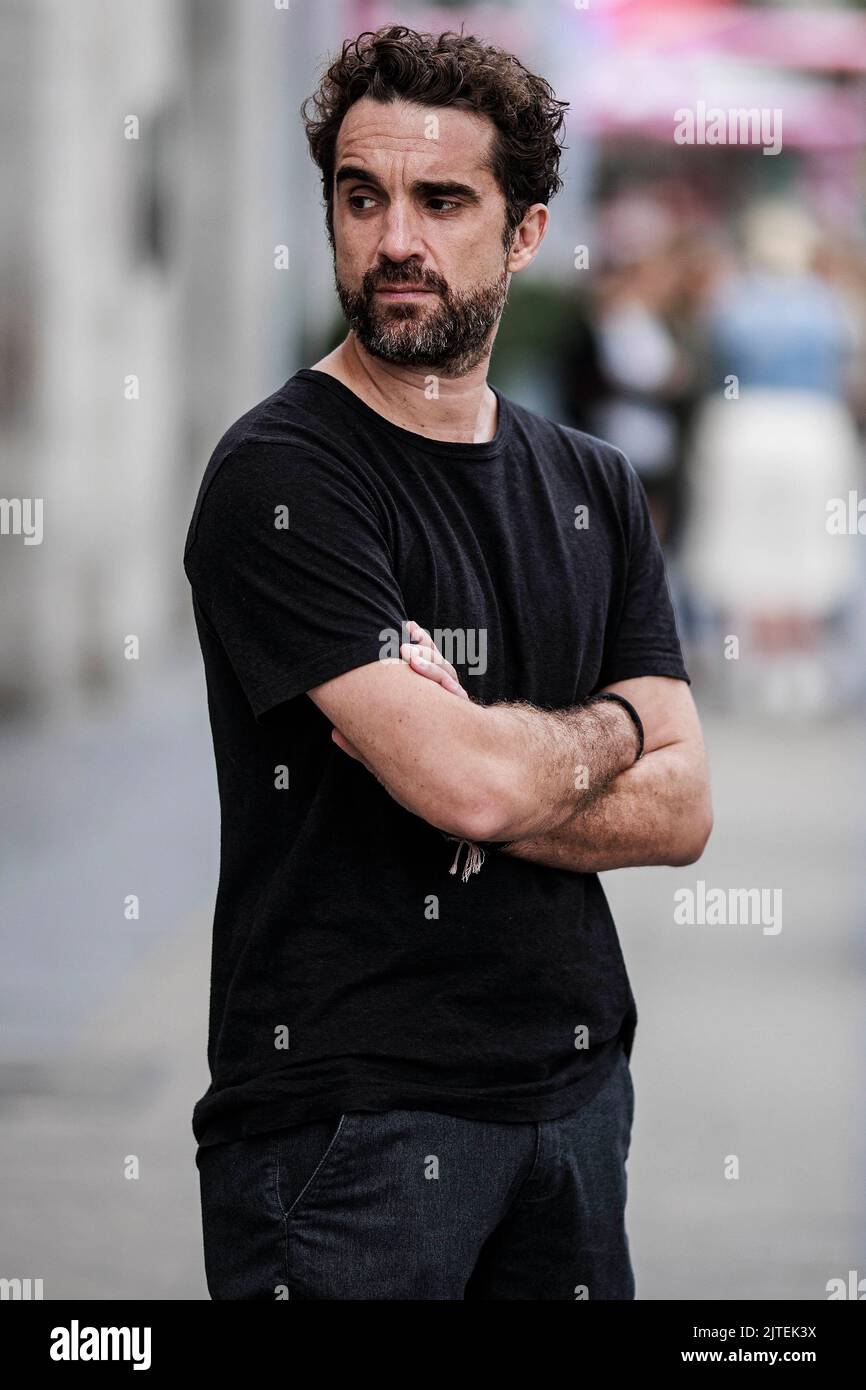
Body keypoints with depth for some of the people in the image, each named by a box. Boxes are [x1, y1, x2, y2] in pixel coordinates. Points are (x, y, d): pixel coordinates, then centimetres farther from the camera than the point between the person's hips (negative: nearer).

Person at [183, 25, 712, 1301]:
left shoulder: (593, 490, 11)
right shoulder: (279, 479, -10)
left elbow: (680, 810, 3)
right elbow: (471, 784, -20)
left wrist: (480, 760, -14)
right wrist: (614, 723, 1)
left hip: (574, 1086, 6)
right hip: (345, 1102, -6)